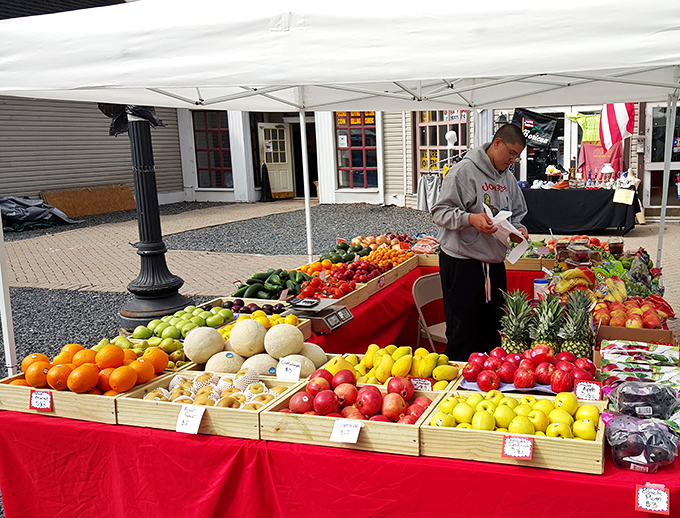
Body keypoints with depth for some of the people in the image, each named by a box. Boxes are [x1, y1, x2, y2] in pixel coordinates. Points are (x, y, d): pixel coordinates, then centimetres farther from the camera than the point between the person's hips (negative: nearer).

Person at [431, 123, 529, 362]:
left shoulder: (508, 178, 12)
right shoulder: (464, 171, -11)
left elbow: (516, 215, 22)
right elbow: (440, 212, -14)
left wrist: (518, 229, 0)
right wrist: (470, 219, -29)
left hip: (495, 263, 8)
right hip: (462, 263, -7)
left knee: (493, 329, 14)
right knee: (463, 330, -2)